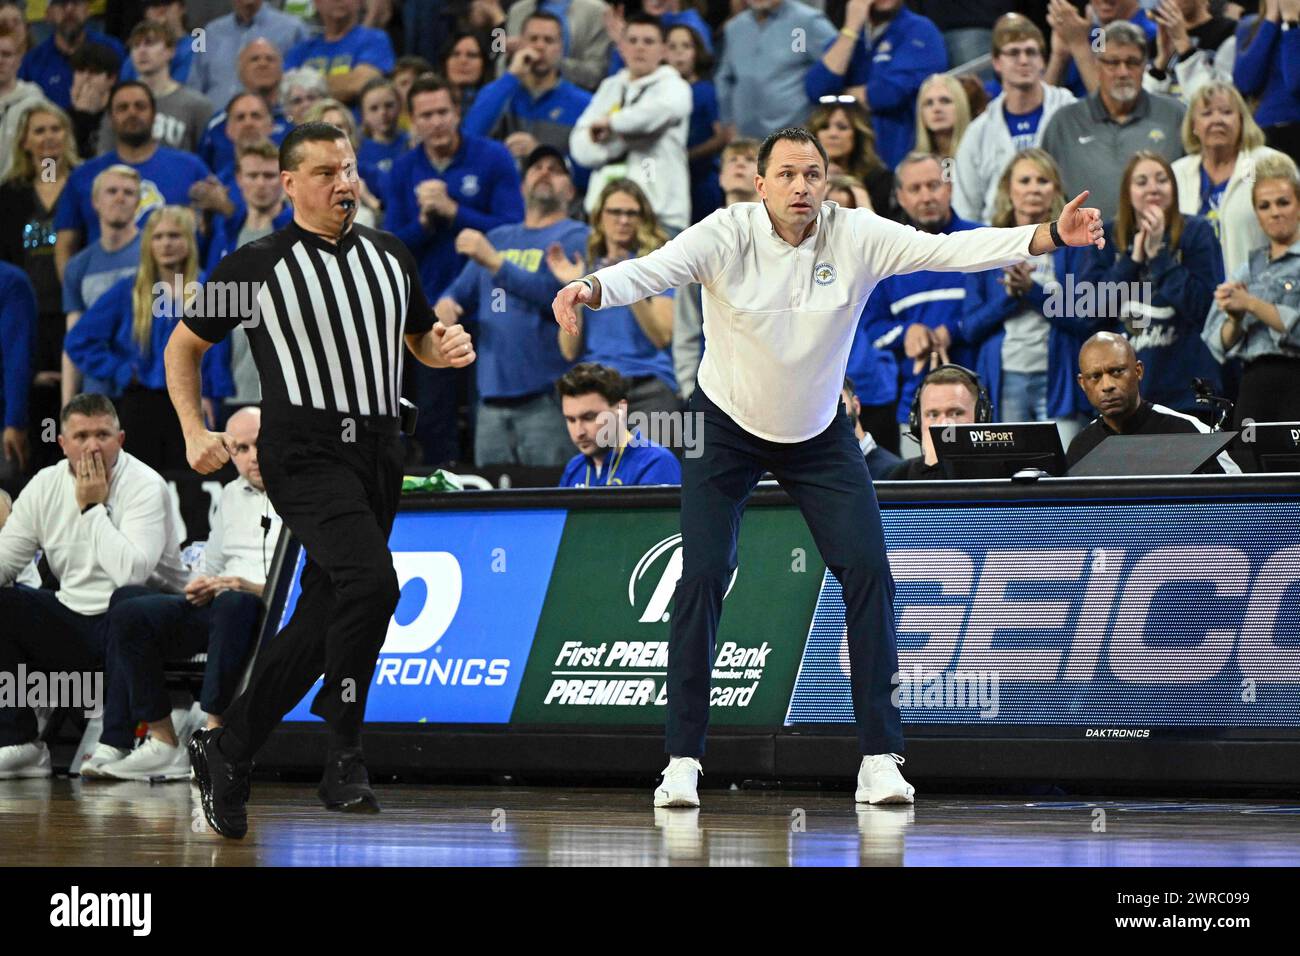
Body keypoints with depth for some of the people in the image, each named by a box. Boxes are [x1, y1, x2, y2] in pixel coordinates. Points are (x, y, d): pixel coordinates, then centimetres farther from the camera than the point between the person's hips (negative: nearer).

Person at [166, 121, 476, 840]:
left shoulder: (391, 257, 13)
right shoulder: (258, 265, -1)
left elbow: (421, 341, 27)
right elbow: (184, 345, 9)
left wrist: (448, 349, 3)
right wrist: (195, 431, -4)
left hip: (378, 450, 6)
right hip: (306, 449, -6)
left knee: (321, 619, 7)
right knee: (371, 582, -26)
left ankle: (225, 753, 21)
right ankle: (344, 761, -17)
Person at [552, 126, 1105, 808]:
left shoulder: (856, 236, -16)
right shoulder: (727, 235, -21)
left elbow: (949, 248, -24)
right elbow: (653, 270, -35)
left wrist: (1049, 236, -37)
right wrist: (590, 290, -57)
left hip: (820, 434, 2)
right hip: (724, 428, -2)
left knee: (868, 571, -9)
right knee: (703, 576, -12)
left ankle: (879, 757, -2)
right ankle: (682, 760, -3)